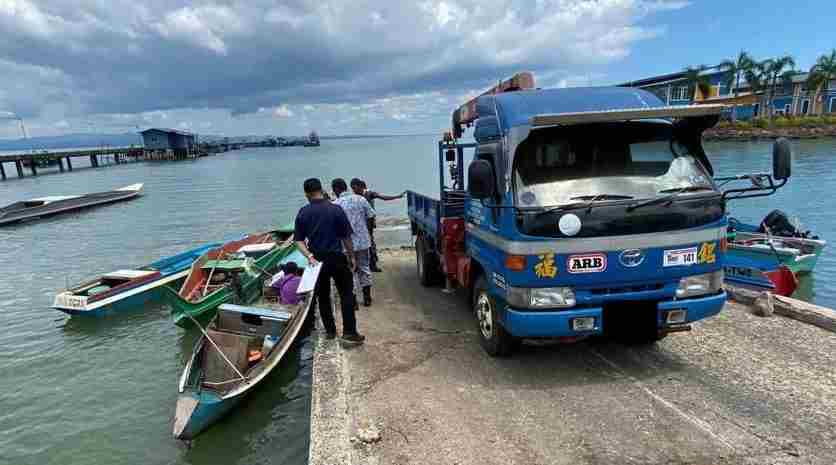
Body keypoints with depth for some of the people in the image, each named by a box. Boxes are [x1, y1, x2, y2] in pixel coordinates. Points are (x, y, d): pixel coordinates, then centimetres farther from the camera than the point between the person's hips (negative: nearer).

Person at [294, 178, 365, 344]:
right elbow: (346, 237, -6)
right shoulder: (336, 210, -9)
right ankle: (349, 332, 2)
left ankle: (330, 330, 23)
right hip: (337, 258, -3)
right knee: (346, 294, 6)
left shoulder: (302, 213, -2)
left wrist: (309, 256, -9)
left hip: (317, 260, 3)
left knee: (323, 296, 16)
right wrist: (351, 256, 4)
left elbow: (299, 240, -5)